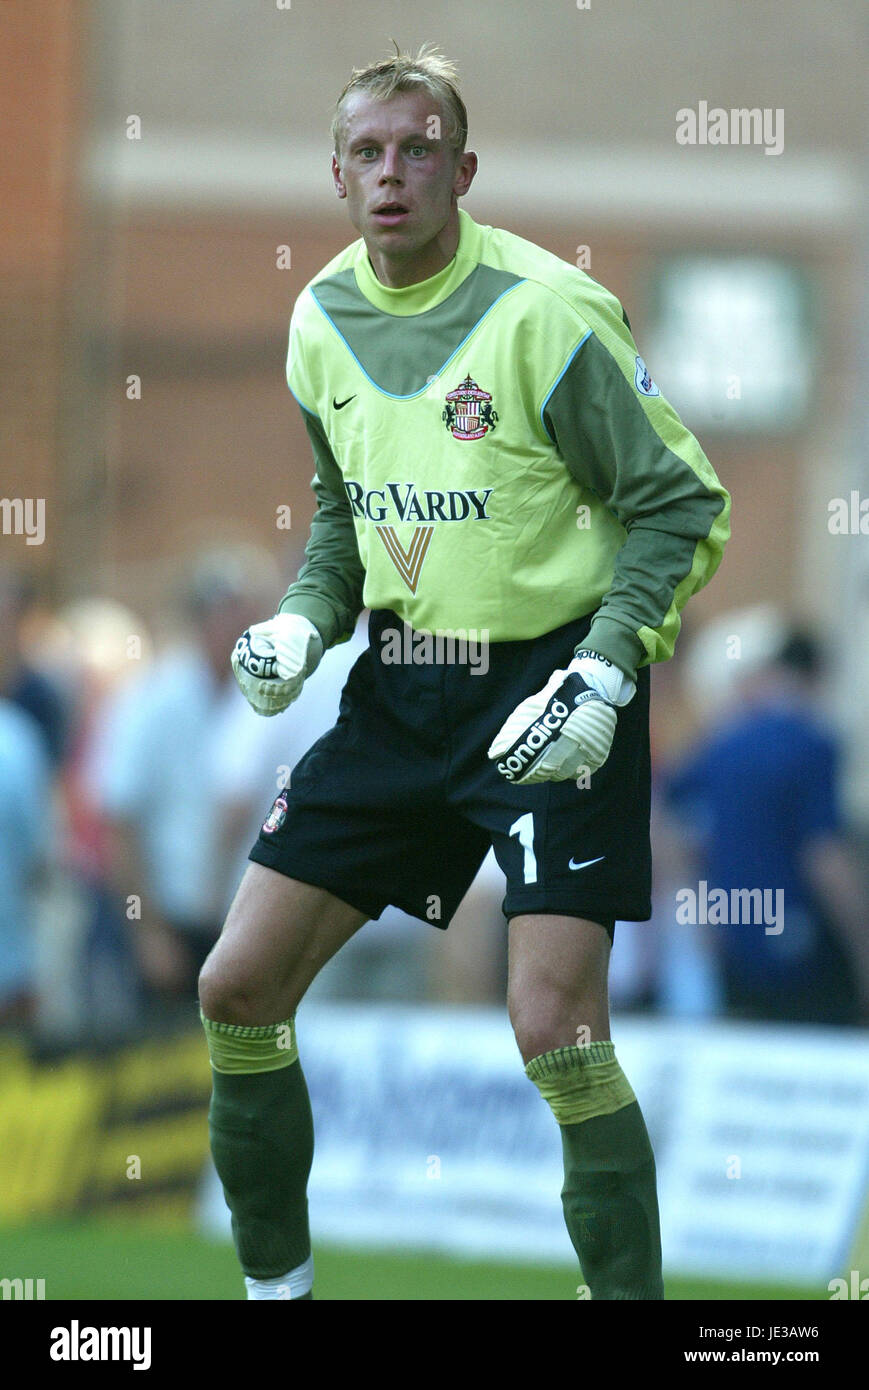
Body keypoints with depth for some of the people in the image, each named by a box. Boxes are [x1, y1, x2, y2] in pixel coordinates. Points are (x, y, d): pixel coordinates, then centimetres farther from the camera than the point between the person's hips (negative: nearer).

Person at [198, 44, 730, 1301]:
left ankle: (633, 1296, -2)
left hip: (550, 696, -6)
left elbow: (681, 506, -10)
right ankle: (276, 1281, 21)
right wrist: (301, 626, 1)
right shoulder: (323, 320, 4)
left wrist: (604, 677, -19)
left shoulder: (542, 312, -16)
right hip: (399, 697, 6)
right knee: (238, 988, 3)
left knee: (556, 1028, -17)